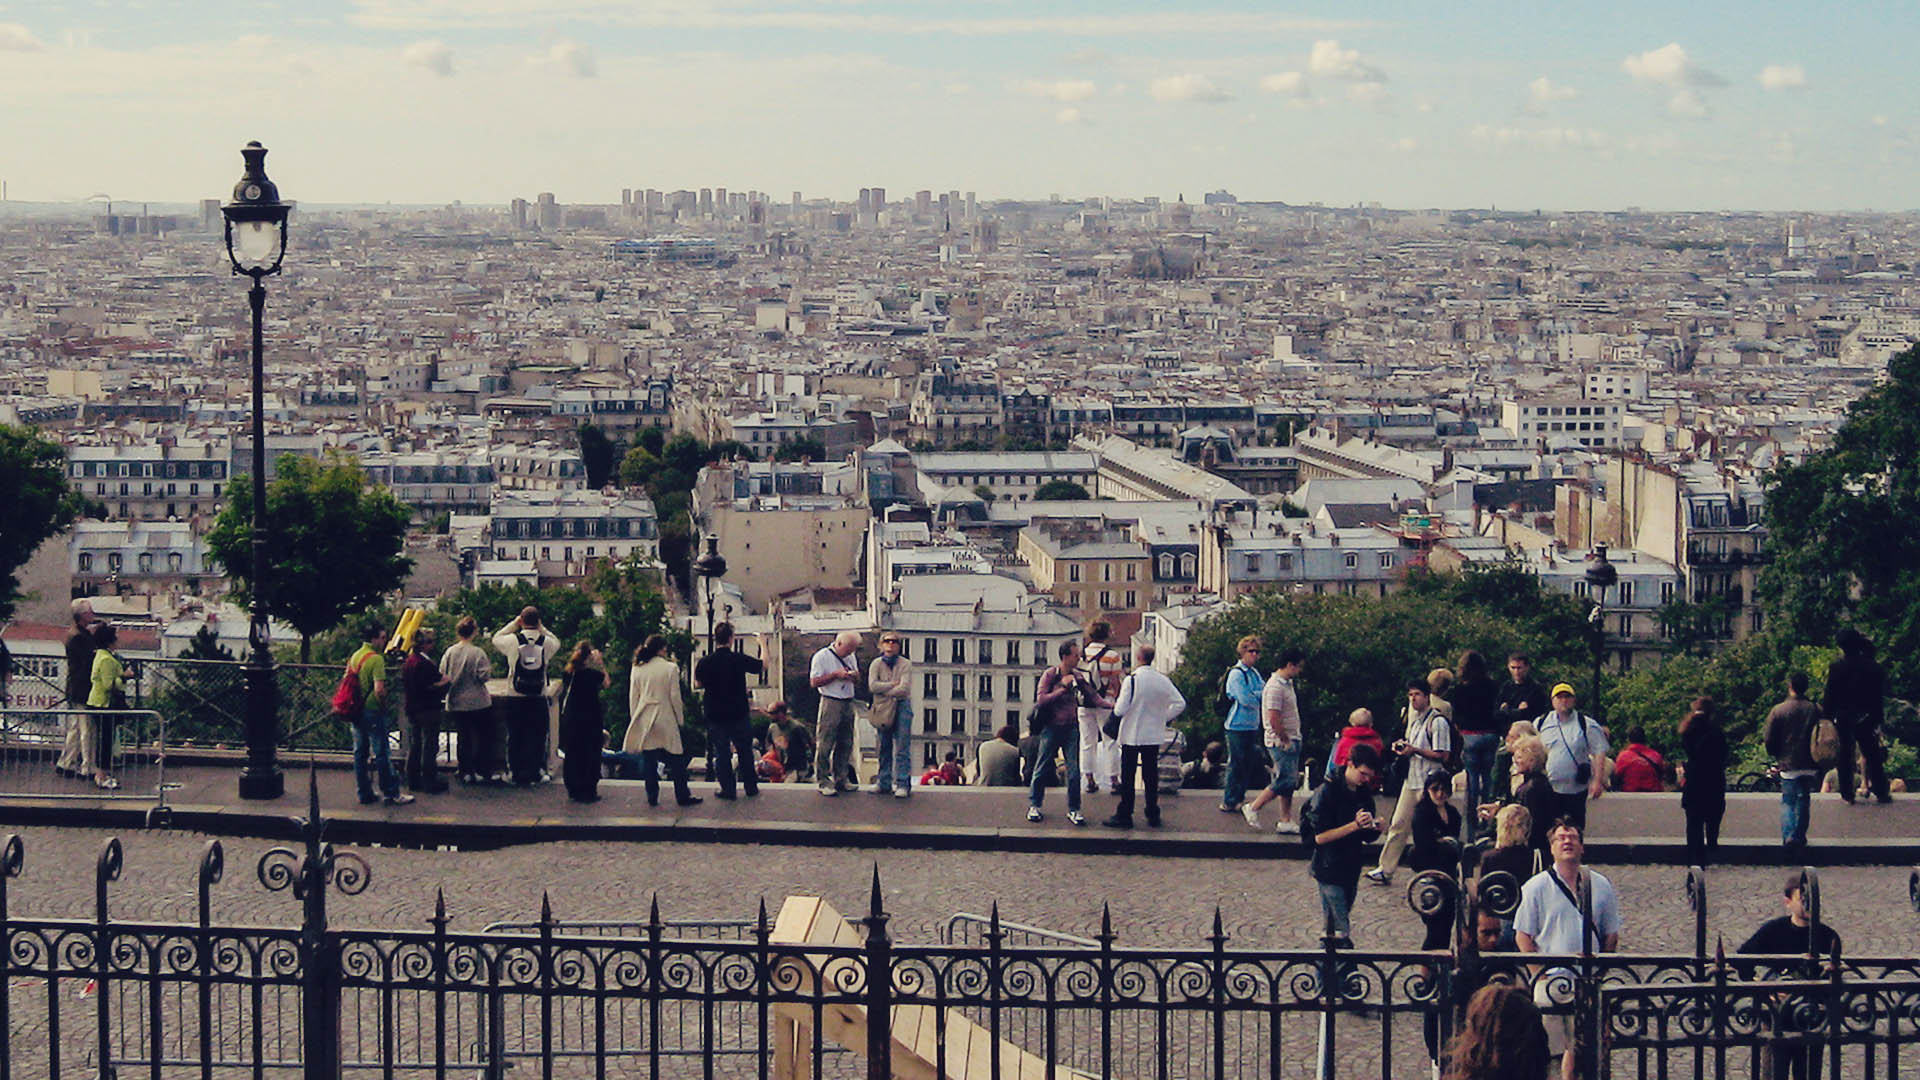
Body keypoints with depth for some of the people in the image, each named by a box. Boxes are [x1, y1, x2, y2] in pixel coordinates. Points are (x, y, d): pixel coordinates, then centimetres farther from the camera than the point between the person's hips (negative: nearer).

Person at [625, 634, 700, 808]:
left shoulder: (636, 669, 2)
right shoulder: (670, 668, -8)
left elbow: (633, 697, 6)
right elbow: (675, 697, -6)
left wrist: (634, 719, 15)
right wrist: (680, 718, 5)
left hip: (644, 721, 3)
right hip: (666, 721, -3)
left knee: (648, 760, 8)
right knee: (676, 759, 6)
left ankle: (652, 797, 9)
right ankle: (682, 795, 10)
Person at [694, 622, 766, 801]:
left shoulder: (705, 662, -10)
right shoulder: (739, 659, -11)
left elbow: (698, 684, 7)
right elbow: (763, 666, 5)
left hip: (716, 715, 0)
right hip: (739, 713, 0)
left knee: (721, 753, 8)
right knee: (745, 751, 14)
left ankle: (727, 789, 9)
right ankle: (751, 787, 22)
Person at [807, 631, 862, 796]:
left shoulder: (850, 658, 17)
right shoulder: (822, 657, -4)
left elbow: (857, 683, 25)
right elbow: (814, 682, -10)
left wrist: (854, 676, 1)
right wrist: (836, 674, -15)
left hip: (848, 704, 7)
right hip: (830, 704, -7)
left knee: (845, 744, 8)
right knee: (826, 744, -6)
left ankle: (840, 780, 15)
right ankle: (823, 781, -3)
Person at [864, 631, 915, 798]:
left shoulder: (905, 664, 2)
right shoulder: (876, 664, 9)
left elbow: (904, 689, -10)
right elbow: (872, 686, -6)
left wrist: (884, 691, -6)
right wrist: (893, 684, -9)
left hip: (902, 706, -3)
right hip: (883, 709, 3)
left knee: (902, 748, -8)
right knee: (884, 749, 6)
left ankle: (902, 784, -10)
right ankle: (884, 783, 12)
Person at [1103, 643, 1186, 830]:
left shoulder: (1132, 680, -15)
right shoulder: (1163, 681, -2)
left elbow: (1120, 710, -17)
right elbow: (1180, 704, -2)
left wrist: (1115, 706, 6)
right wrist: (1164, 718, 9)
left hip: (1131, 736, -4)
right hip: (1154, 735, 4)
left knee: (1127, 776, 3)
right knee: (1151, 776, 12)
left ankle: (1124, 815, 4)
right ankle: (1153, 815, 15)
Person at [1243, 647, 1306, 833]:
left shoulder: (1287, 684, 13)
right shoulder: (1275, 687, -18)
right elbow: (1274, 719, -23)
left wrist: (1293, 740, 15)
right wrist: (1285, 741, -16)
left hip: (1290, 740, 10)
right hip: (1281, 742, -10)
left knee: (1290, 781, 10)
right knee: (1285, 781, -10)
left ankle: (1286, 821, 14)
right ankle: (1253, 808, 2)